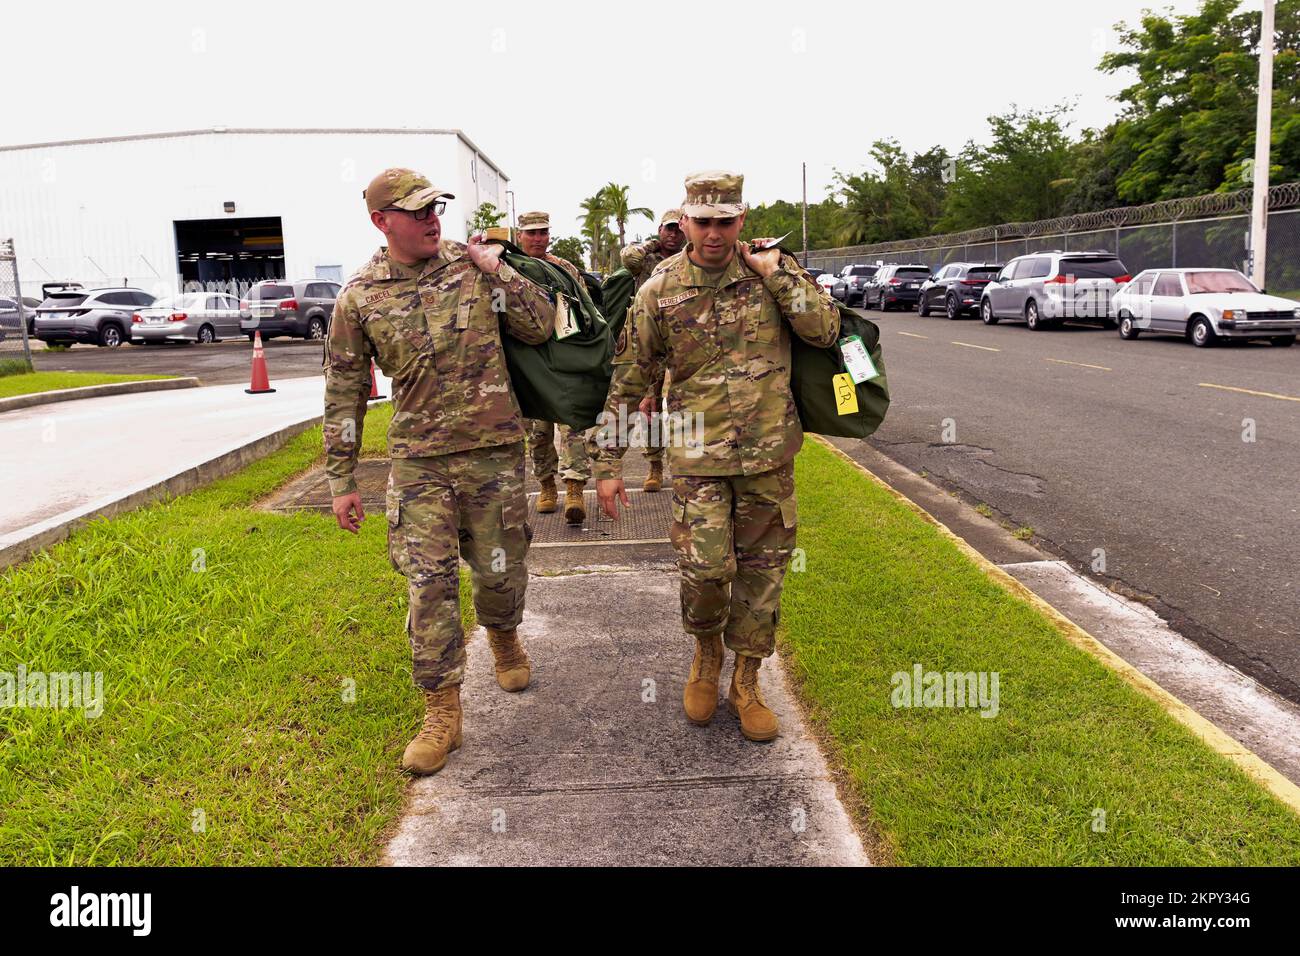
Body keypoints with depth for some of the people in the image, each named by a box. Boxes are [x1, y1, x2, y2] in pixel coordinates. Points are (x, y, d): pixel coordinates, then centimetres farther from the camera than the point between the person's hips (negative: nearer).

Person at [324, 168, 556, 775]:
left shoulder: (472, 264, 1)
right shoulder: (358, 298, 0)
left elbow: (541, 328, 1)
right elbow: (344, 393, 5)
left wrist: (497, 271, -8)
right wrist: (341, 481, 5)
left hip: (495, 451, 1)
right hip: (418, 461, 0)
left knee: (500, 570, 11)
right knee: (429, 583, -3)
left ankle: (503, 637, 45)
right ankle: (442, 713, 9)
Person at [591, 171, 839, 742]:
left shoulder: (773, 269, 2)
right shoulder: (659, 291, -3)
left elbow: (826, 331, -4)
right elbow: (628, 379, 1)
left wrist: (778, 276, -12)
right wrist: (607, 464, 1)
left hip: (769, 453, 2)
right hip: (698, 453, -2)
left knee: (762, 570, 9)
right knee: (706, 567, -13)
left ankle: (746, 684, 27)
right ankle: (706, 652, 20)